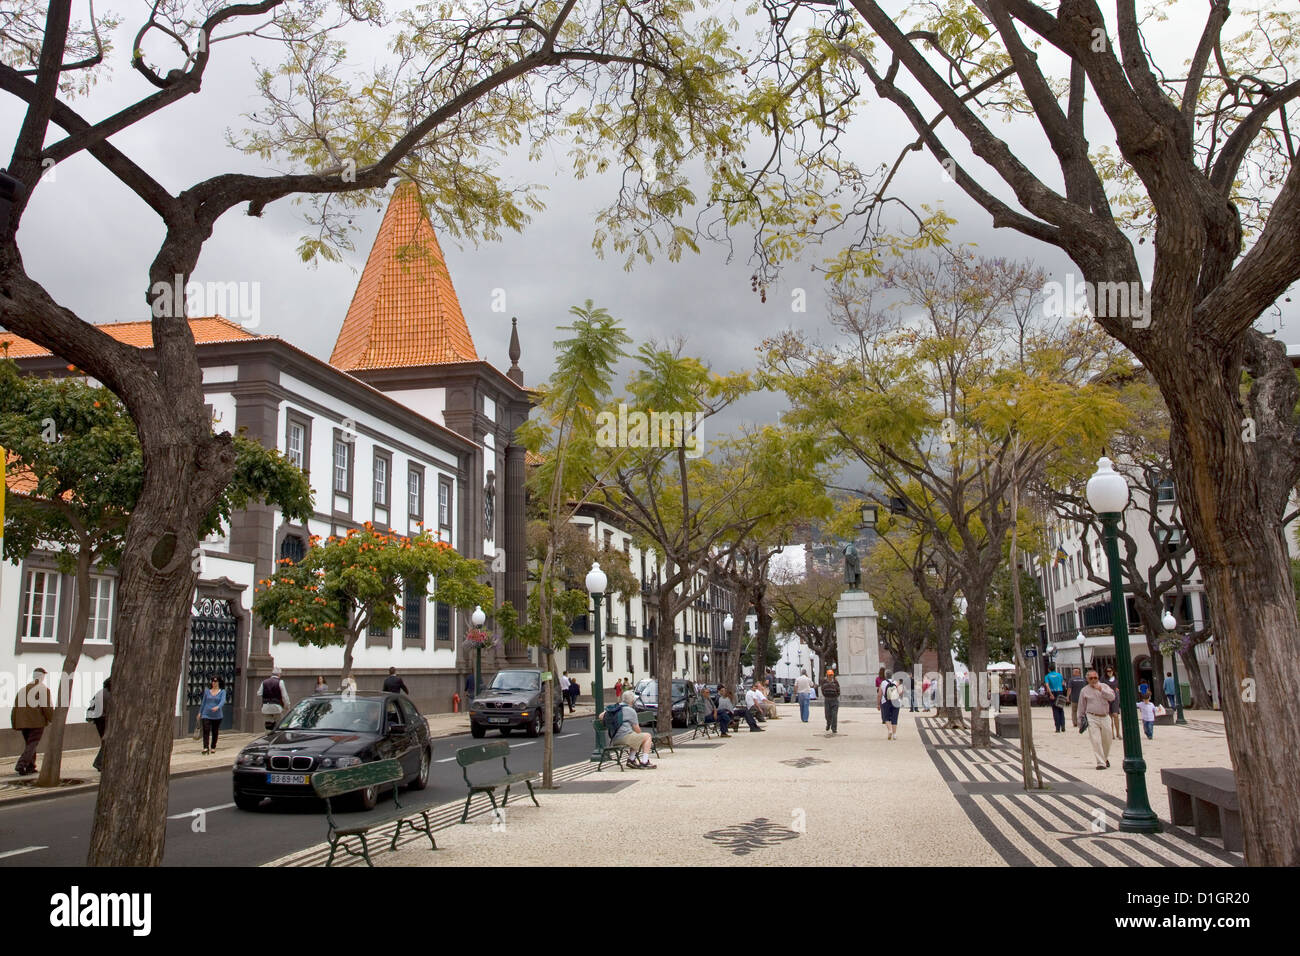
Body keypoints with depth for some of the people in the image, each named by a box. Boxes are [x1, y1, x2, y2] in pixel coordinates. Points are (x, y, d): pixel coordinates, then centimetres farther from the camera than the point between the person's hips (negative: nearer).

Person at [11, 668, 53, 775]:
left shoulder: (22, 690, 15)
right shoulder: (44, 690, -5)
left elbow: (15, 708, 13)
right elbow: (47, 707, -11)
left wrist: (14, 725, 16)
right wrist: (52, 720, 3)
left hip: (23, 723, 6)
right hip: (38, 722, -6)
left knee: (28, 744, 18)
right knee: (32, 745, -5)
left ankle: (30, 767, 17)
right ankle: (20, 766, -18)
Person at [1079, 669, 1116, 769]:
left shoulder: (1104, 686, 8)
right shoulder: (1084, 691, 6)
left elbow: (1112, 697, -9)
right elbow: (1081, 707, 11)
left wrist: (1101, 690, -21)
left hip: (1105, 717, 2)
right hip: (1092, 718, -2)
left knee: (1107, 740, 10)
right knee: (1096, 741, -11)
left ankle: (1105, 758, 34)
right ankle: (1100, 762, -9)